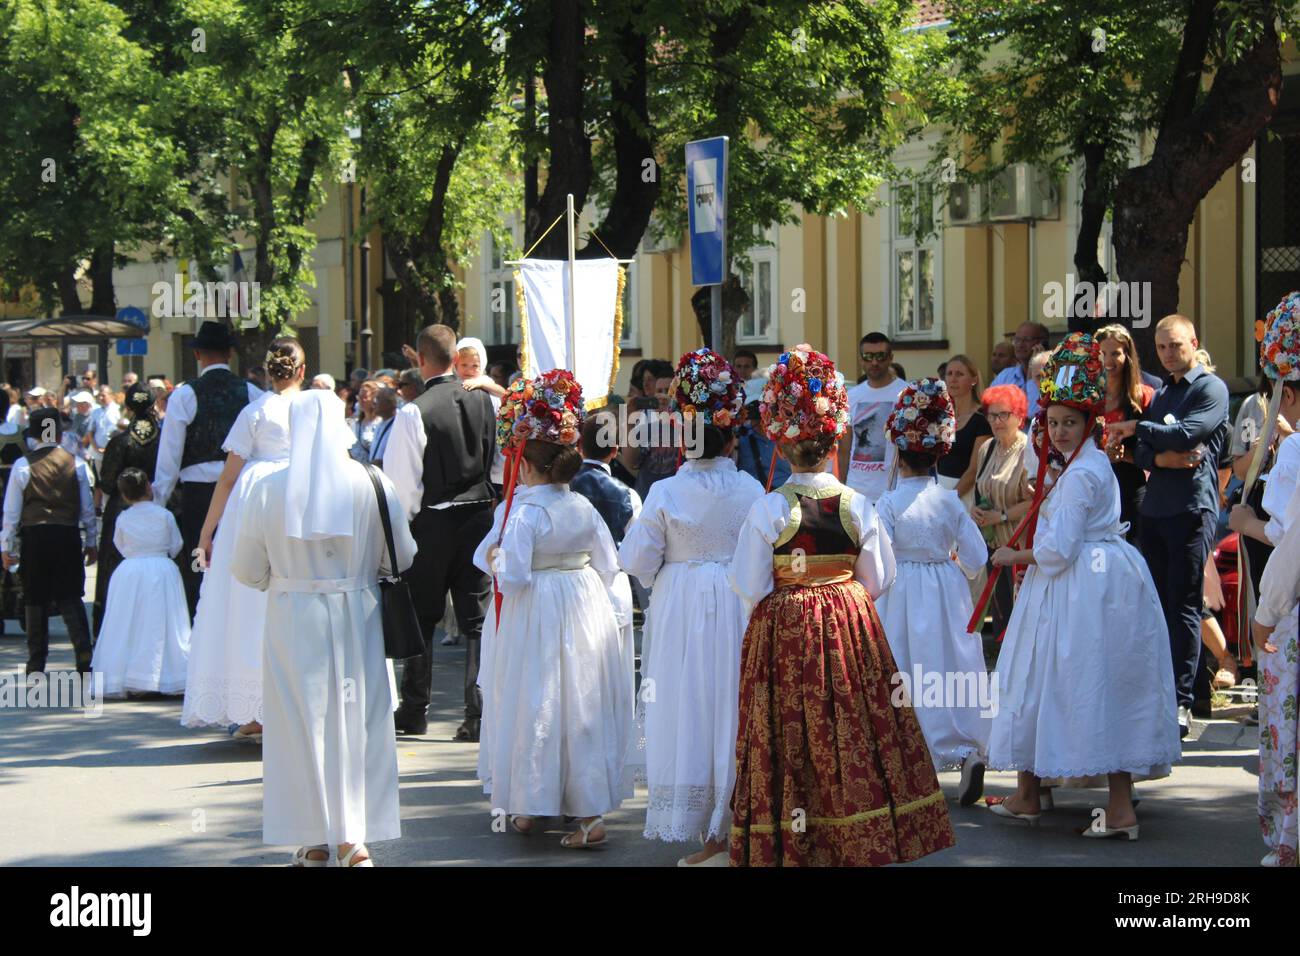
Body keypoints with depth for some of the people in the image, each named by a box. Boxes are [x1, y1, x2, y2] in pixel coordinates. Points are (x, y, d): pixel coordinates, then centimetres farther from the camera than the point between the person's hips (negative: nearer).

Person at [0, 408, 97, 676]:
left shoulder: (23, 466, -4)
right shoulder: (76, 464, 0)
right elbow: (87, 507, 5)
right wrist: (91, 542, 15)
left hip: (35, 536, -1)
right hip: (68, 536, 1)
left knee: (36, 600, 9)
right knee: (71, 597, 6)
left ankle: (36, 662, 11)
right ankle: (83, 652, -10)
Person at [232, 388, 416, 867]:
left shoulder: (268, 490, -10)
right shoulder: (372, 484, -8)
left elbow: (247, 570, -3)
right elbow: (401, 557, 0)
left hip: (293, 621, -1)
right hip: (355, 617, 1)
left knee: (302, 723, 8)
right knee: (357, 720, 10)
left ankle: (316, 842, 13)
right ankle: (356, 837, 9)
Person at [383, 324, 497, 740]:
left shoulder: (413, 412, -14)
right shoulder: (484, 401, -1)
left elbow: (402, 481, -12)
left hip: (431, 521, -3)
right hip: (479, 515, 3)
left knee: (422, 618, 11)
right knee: (477, 620, 5)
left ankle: (415, 710, 20)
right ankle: (479, 714, -1)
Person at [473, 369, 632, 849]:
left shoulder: (522, 513, -18)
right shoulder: (586, 509, 1)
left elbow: (512, 575, -23)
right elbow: (609, 566, 6)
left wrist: (493, 557, -5)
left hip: (534, 619, -5)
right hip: (586, 612, 5)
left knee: (535, 706, 8)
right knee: (583, 706, 10)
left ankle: (528, 807, 19)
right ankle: (591, 811, 9)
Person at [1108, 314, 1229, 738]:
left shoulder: (1211, 388, -1)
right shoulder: (1161, 395, 21)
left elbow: (1185, 434, -16)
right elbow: (1141, 454, 13)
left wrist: (1137, 428, -4)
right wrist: (1162, 457, -9)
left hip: (1192, 508, -7)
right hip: (1155, 507, 7)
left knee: (1183, 604, -8)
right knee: (1157, 602, 6)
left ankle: (1182, 702, -9)